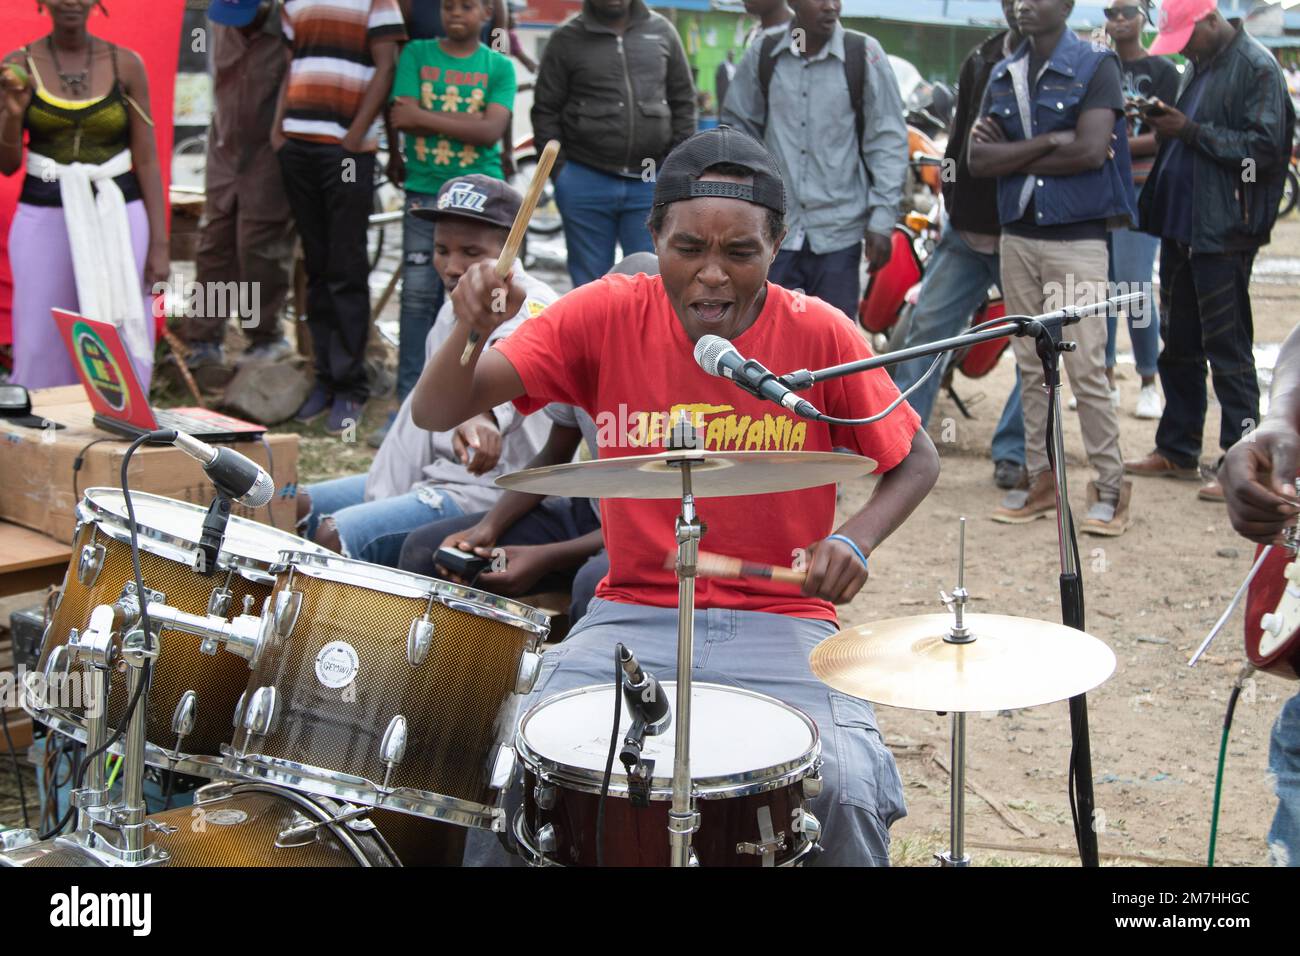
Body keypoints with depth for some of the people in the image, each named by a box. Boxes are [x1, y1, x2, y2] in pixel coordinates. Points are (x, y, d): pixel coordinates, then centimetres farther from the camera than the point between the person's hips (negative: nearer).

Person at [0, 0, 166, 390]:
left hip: (115, 220, 0)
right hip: (45, 222, 0)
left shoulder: (126, 64, -1)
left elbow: (147, 160, -1)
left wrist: (159, 244, -6)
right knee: (43, 352, 2)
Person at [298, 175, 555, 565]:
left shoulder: (535, 309, -17)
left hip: (492, 490, -10)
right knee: (298, 507, 13)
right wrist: (385, 498, 13)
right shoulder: (454, 310, 12)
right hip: (430, 474, 10)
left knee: (336, 535, -22)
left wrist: (485, 416, -63)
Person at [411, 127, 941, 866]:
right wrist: (471, 332, -30)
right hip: (632, 616, 1)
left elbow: (917, 460, 8)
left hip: (781, 622, 0)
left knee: (848, 792, -24)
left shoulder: (820, 337, -8)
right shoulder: (607, 316, -6)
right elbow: (436, 413, -9)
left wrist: (855, 539, -12)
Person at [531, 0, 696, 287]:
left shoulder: (662, 32, 8)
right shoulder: (567, 40, 3)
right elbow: (545, 111, 4)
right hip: (585, 184, -1)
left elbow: (683, 102, 11)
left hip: (652, 184, 1)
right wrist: (558, 171, -4)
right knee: (590, 286, 7)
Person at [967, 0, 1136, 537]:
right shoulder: (1001, 75, 11)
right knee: (1030, 368, 9)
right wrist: (1049, 141, -12)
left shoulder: (1095, 66, -4)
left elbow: (1091, 150, -18)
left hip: (1077, 238, -5)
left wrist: (1012, 155, -8)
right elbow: (978, 159, 0)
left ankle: (1110, 486, 3)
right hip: (1017, 236, 5)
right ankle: (1039, 480, 18)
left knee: (1086, 369, -7)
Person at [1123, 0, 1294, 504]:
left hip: (1223, 231, -8)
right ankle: (1177, 450, 25)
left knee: (1228, 349, -5)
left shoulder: (1257, 67, -11)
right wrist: (1167, 125, 3)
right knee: (1178, 344, 14)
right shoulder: (1198, 66, 15)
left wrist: (1191, 131, -19)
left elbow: (1264, 147, -18)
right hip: (1180, 225, 9)